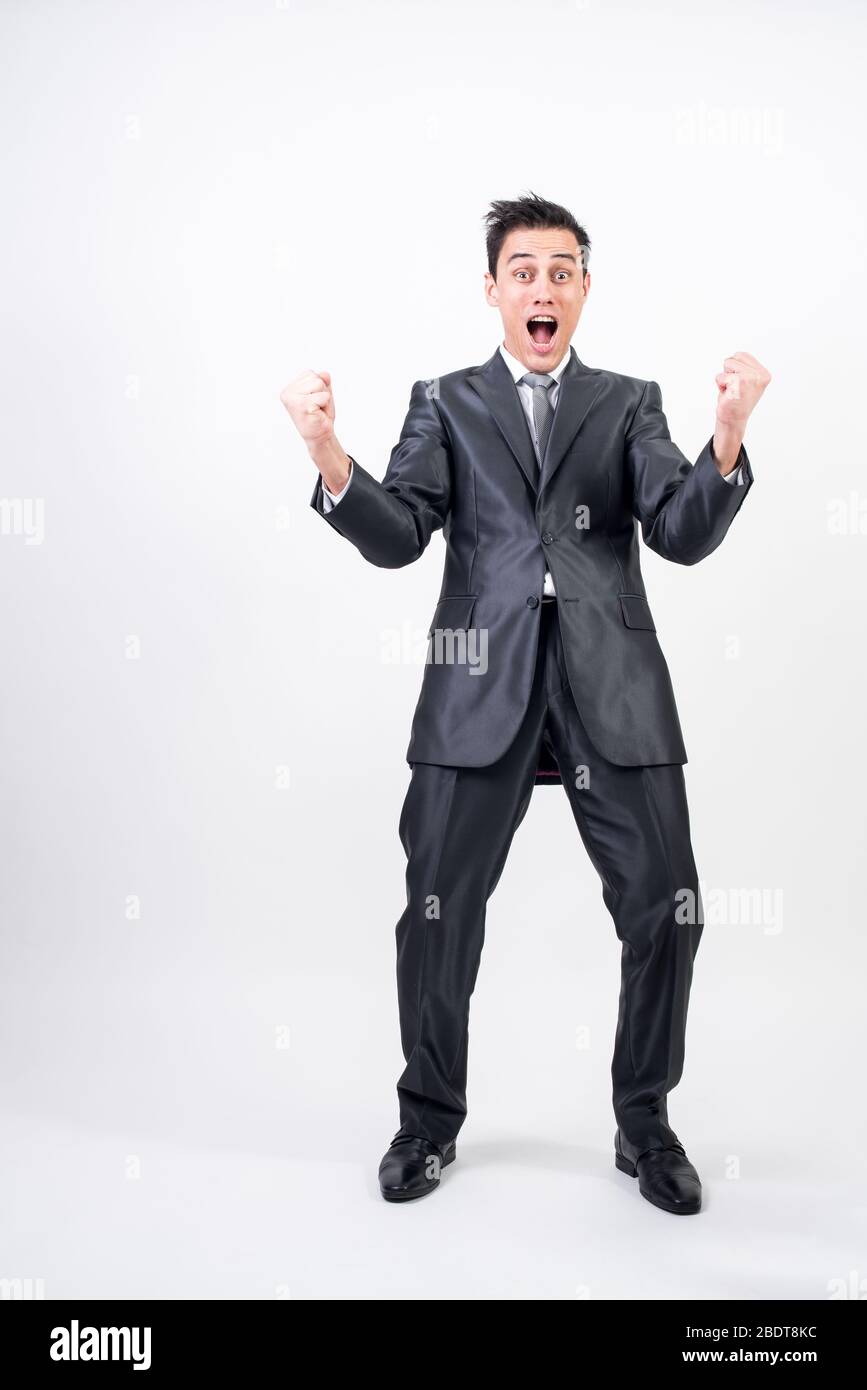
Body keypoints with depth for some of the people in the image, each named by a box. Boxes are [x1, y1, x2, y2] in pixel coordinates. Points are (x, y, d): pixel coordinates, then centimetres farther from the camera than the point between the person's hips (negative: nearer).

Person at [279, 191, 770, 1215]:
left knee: (665, 909, 0)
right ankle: (430, 1119, 27)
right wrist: (330, 458, -20)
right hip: (482, 682, 0)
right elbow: (398, 537, -1)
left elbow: (684, 536, 0)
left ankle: (644, 1122, 23)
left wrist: (728, 436, -18)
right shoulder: (445, 403, 13)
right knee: (440, 913, 4)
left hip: (612, 682, 1)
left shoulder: (629, 403, 14)